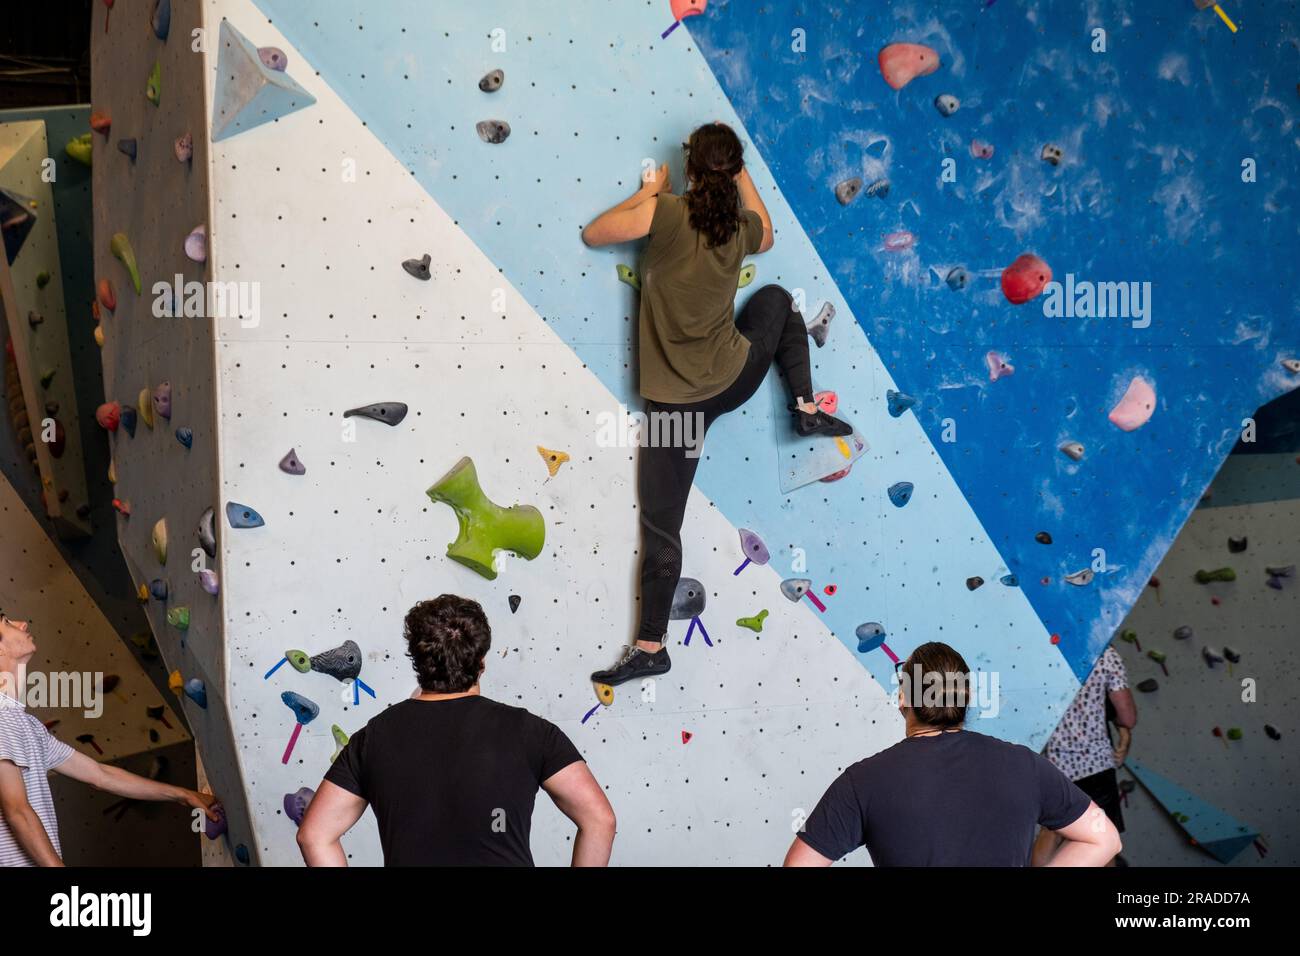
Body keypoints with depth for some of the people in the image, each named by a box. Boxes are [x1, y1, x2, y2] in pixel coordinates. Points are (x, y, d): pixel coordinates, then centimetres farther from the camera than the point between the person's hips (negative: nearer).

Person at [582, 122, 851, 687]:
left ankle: (650, 648, 4)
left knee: (660, 529, 2)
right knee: (776, 299, 32)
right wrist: (741, 174, 30)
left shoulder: (666, 213, -16)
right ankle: (806, 409, 32)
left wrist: (647, 193, 8)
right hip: (735, 379, 3)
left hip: (673, 401, -3)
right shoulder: (742, 228, -1)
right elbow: (766, 235, 25)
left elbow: (592, 235, -4)